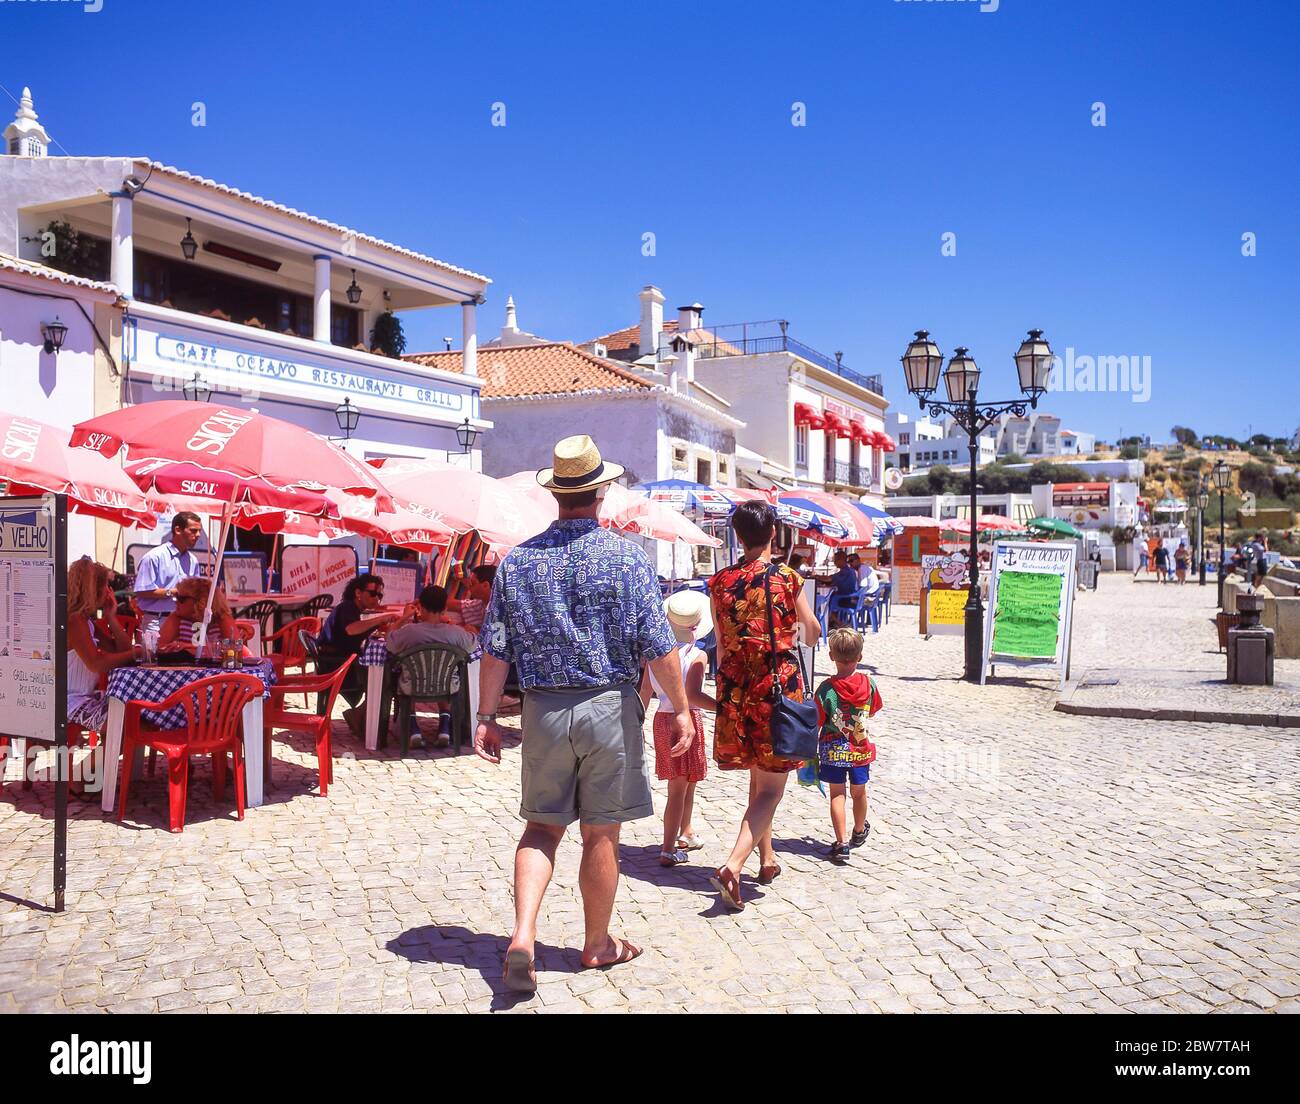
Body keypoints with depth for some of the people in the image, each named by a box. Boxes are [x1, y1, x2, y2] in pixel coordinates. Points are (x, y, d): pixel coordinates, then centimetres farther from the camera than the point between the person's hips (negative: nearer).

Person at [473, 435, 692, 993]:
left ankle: (523, 935, -1)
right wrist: (681, 709, 0)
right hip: (609, 706, -2)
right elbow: (658, 646, -8)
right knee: (601, 833, 11)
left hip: (543, 709, 3)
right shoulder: (626, 556, -7)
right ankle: (597, 944, 27)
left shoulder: (517, 560, 1)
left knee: (542, 825, 16)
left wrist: (486, 716, 8)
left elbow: (495, 649, 1)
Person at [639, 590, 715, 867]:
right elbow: (692, 696, -24)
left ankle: (685, 834, 37)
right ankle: (668, 850, 3)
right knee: (679, 787, 2)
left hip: (662, 719, 6)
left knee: (688, 781, 21)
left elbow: (645, 691, 7)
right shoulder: (696, 656, -14)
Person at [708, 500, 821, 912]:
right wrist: (806, 639, 33)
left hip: (735, 689, 4)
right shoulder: (787, 580, -8)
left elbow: (721, 642, 8)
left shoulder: (720, 582, 0)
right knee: (771, 788, 0)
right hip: (779, 687, -4)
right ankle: (732, 866, -16)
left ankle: (767, 860, 34)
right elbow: (813, 629, 8)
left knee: (757, 780, 21)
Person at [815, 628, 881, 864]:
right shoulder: (868, 683, -11)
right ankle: (859, 832, 42)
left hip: (833, 750, -3)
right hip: (860, 748, 3)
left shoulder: (826, 689, -19)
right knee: (859, 791, 20)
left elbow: (815, 724, -13)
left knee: (837, 794, 6)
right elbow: (873, 711, 6)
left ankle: (841, 843, 0)